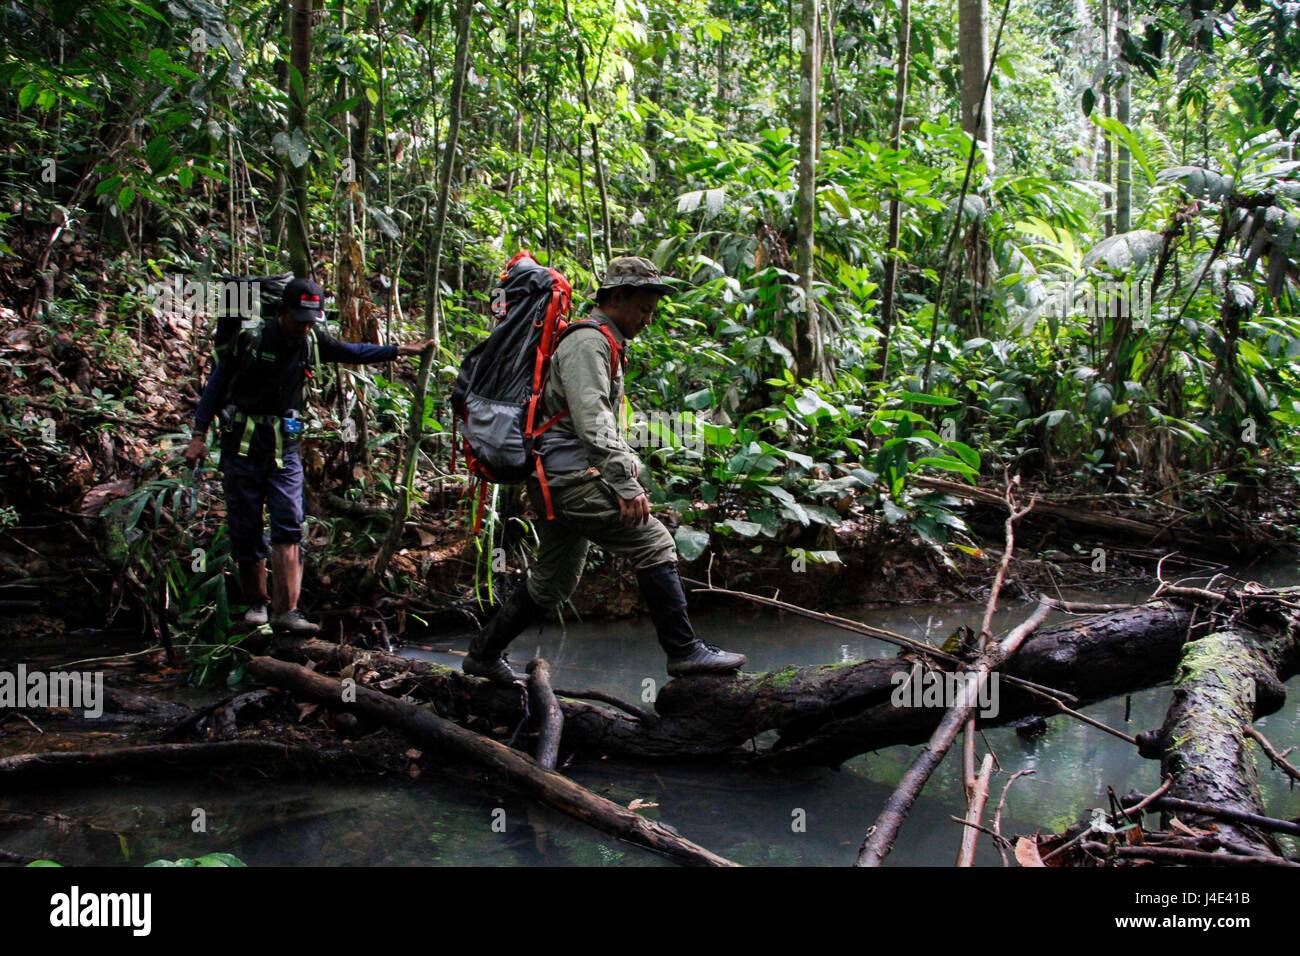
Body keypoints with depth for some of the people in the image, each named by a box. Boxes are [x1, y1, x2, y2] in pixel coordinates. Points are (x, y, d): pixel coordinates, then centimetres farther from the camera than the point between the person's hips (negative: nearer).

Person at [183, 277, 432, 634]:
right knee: (246, 530, 3)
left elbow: (352, 351, 21)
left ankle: (286, 611, -12)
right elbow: (216, 384, -2)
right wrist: (199, 435, -4)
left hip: (284, 445, 3)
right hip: (242, 444, -2)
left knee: (289, 527, -10)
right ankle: (257, 603, 19)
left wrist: (398, 350, 20)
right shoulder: (251, 338, -10)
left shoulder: (313, 341, 1)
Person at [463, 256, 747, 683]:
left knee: (553, 583, 17)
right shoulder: (587, 341, -10)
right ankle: (684, 651, -12)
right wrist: (624, 483, -27)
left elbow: (604, 423, 29)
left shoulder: (604, 344, 24)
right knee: (654, 543, -14)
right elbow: (591, 419, -23)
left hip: (555, 482, 11)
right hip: (570, 475, -11)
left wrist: (629, 462, 14)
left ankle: (483, 654, 27)